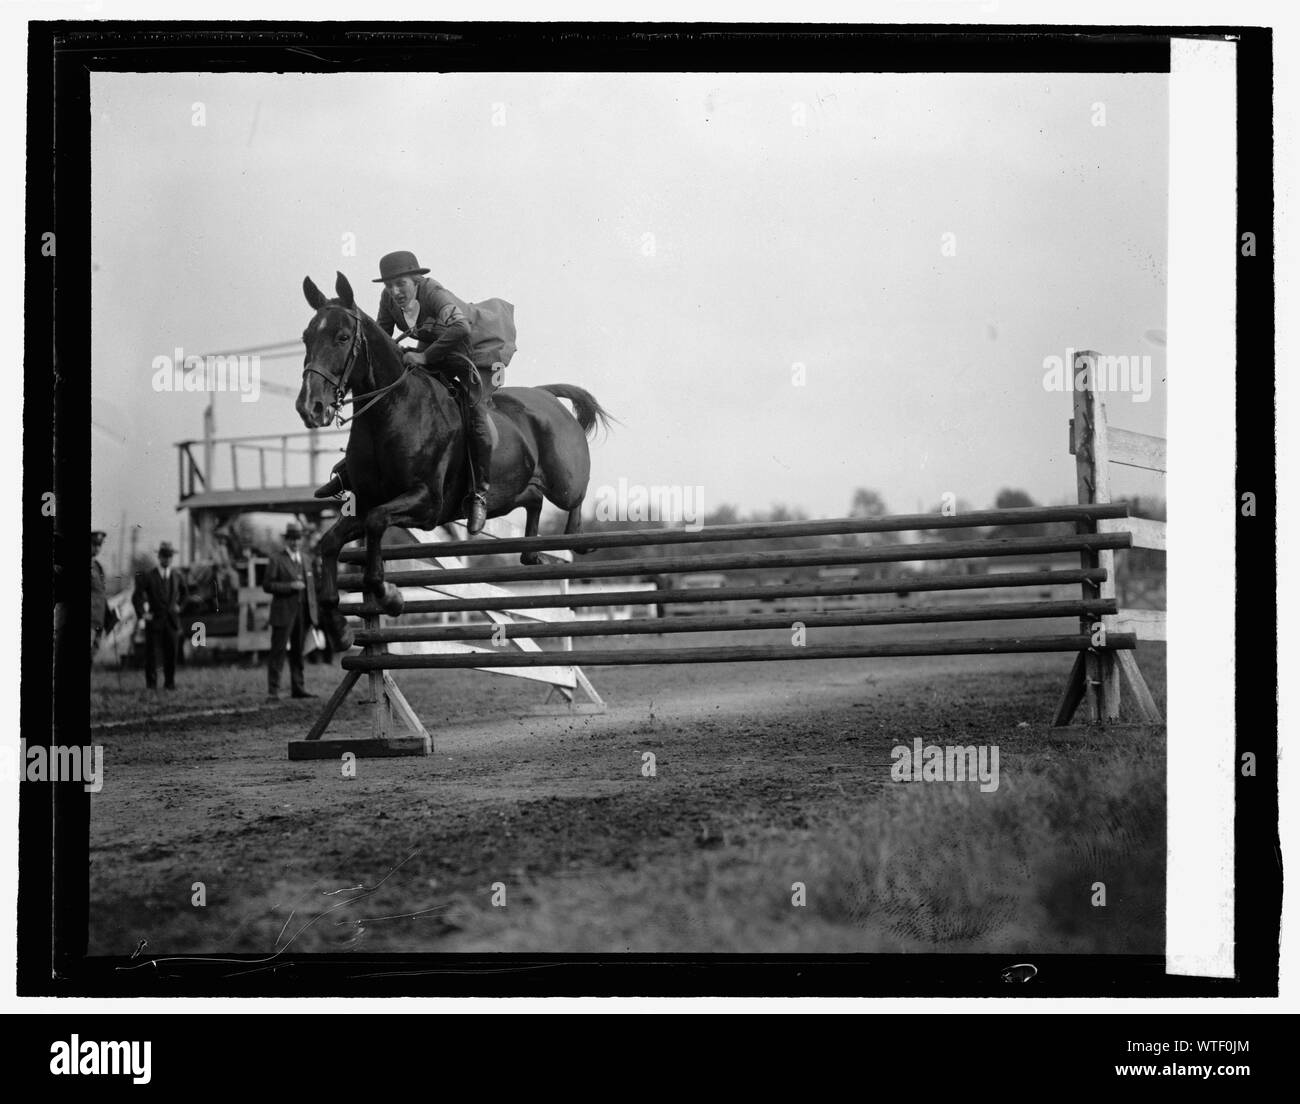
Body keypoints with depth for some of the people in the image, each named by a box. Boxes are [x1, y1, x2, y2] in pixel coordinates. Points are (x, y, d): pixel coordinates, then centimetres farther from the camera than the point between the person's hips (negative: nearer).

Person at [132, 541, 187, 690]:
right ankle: (151, 683, 5)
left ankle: (169, 682, 8)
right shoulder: (149, 576, -4)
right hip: (154, 620, -3)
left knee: (171, 653, 1)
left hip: (172, 620, 3)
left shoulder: (176, 574, 8)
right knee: (151, 653, -2)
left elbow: (184, 591, 26)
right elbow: (136, 597, -2)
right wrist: (142, 613, -9)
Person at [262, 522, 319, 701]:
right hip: (283, 613, -5)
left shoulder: (305, 560, 16)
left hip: (303, 613, 5)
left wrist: (315, 612, 13)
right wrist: (290, 586, -17)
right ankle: (273, 691, -8)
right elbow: (267, 585, -7)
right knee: (278, 651, -7)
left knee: (298, 652, 8)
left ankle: (297, 688, 14)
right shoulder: (276, 560, -1)